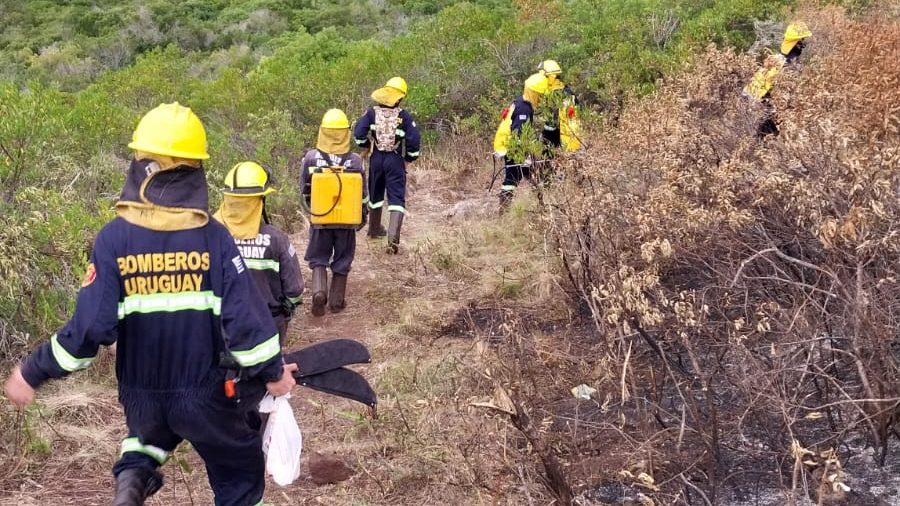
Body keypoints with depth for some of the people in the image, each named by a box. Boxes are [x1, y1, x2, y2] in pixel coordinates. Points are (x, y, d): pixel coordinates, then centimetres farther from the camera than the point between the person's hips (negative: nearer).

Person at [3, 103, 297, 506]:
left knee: (149, 434, 37)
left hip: (141, 394, 2)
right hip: (205, 393, -2)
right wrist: (272, 371, -1)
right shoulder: (214, 236, -15)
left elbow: (91, 325, -18)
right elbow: (244, 316, -17)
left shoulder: (114, 237, -14)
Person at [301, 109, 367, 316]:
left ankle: (319, 291, -9)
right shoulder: (355, 160, -11)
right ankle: (336, 302, 20)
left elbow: (305, 192, 1)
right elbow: (363, 193, -2)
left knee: (318, 259, 14)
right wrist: (363, 215, 15)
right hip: (347, 220, 0)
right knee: (342, 261, 14)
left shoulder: (311, 158, -11)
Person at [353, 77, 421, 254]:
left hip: (376, 158, 3)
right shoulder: (404, 116, -8)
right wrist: (409, 158, 6)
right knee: (396, 198, -3)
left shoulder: (372, 112, -3)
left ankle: (375, 229, 38)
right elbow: (414, 139, -11)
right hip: (395, 160, -3)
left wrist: (367, 145, 13)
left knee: (375, 194, 22)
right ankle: (393, 237, -18)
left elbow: (358, 133, -7)